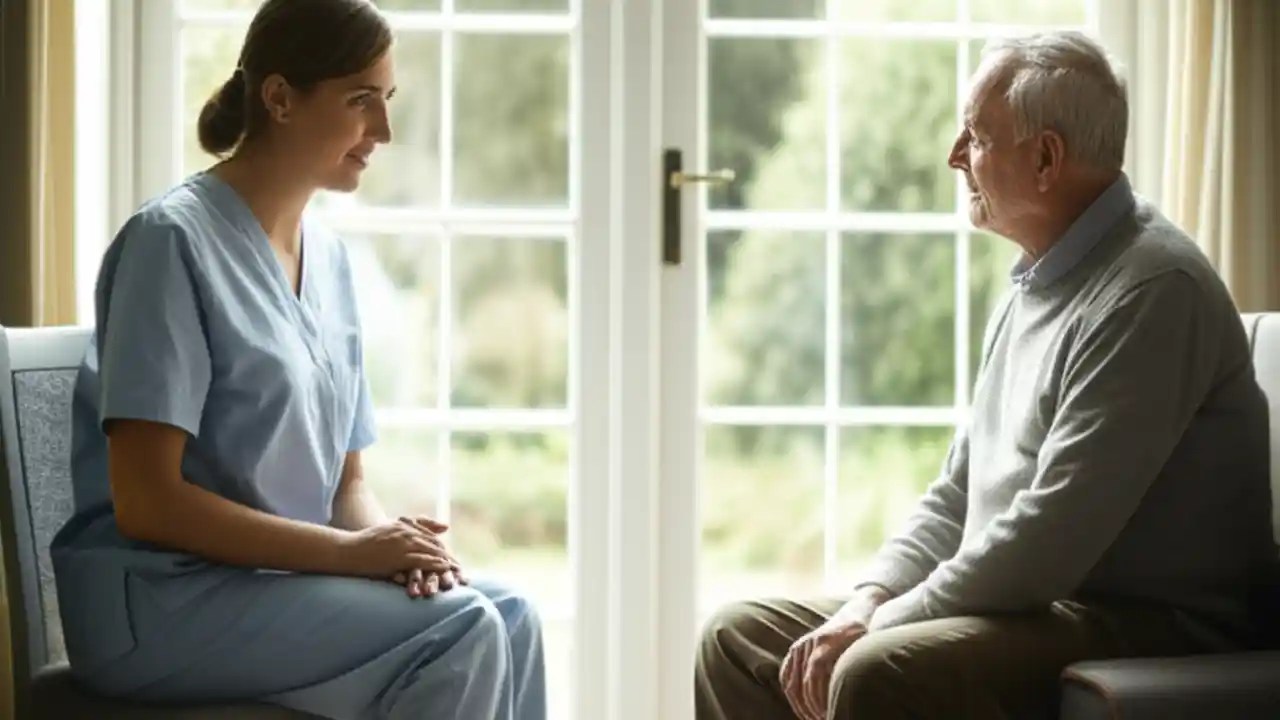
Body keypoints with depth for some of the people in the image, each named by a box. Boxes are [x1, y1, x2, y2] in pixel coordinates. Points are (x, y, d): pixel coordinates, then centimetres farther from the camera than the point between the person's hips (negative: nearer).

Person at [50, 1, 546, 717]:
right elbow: (146, 503, -18)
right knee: (462, 633, -24)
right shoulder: (173, 240, -11)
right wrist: (350, 552, -19)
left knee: (508, 617, -17)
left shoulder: (330, 257, 11)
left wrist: (392, 540, -8)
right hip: (156, 602, -7)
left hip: (284, 579, 7)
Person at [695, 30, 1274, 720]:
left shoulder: (1151, 291, -18)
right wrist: (866, 602, 1)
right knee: (738, 635, 4)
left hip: (1143, 629, -10)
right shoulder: (1033, 286, 15)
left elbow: (1048, 539, -23)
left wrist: (873, 629, -16)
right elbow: (959, 494, 18)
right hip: (1025, 601, 10)